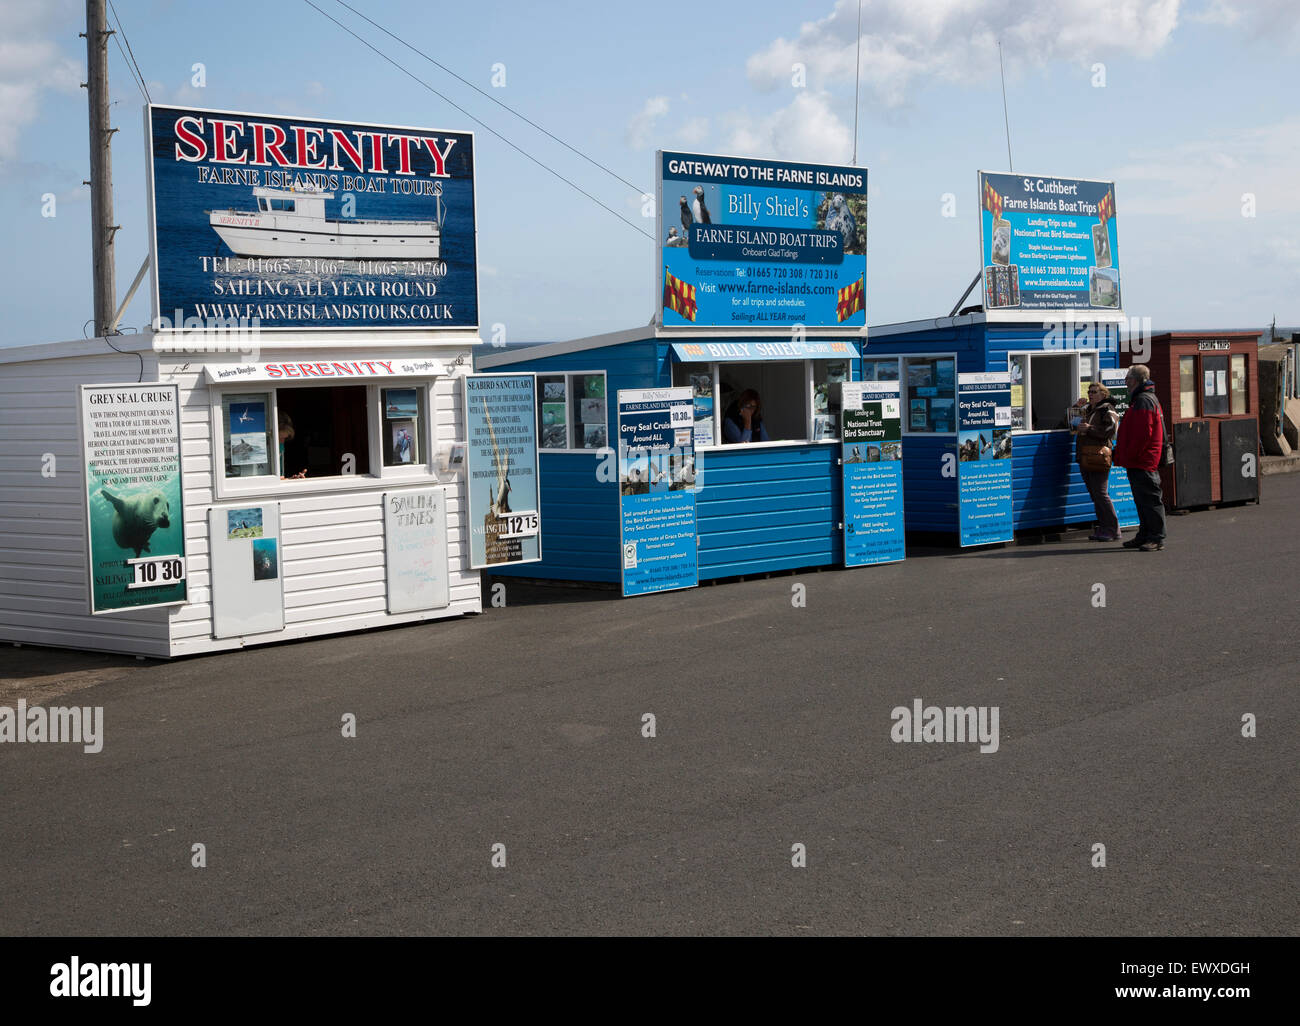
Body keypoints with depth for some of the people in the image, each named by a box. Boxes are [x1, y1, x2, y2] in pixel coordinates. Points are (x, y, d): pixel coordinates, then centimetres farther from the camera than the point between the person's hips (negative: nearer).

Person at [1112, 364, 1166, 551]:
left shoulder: (1143, 401, -15)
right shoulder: (1142, 399, 20)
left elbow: (1143, 434, -22)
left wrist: (1128, 456, -17)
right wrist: (1121, 454, 21)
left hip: (1143, 460, -11)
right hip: (1139, 461, 11)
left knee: (1150, 500, -8)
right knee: (1142, 500, 15)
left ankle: (1157, 538, -6)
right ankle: (1145, 536, 21)